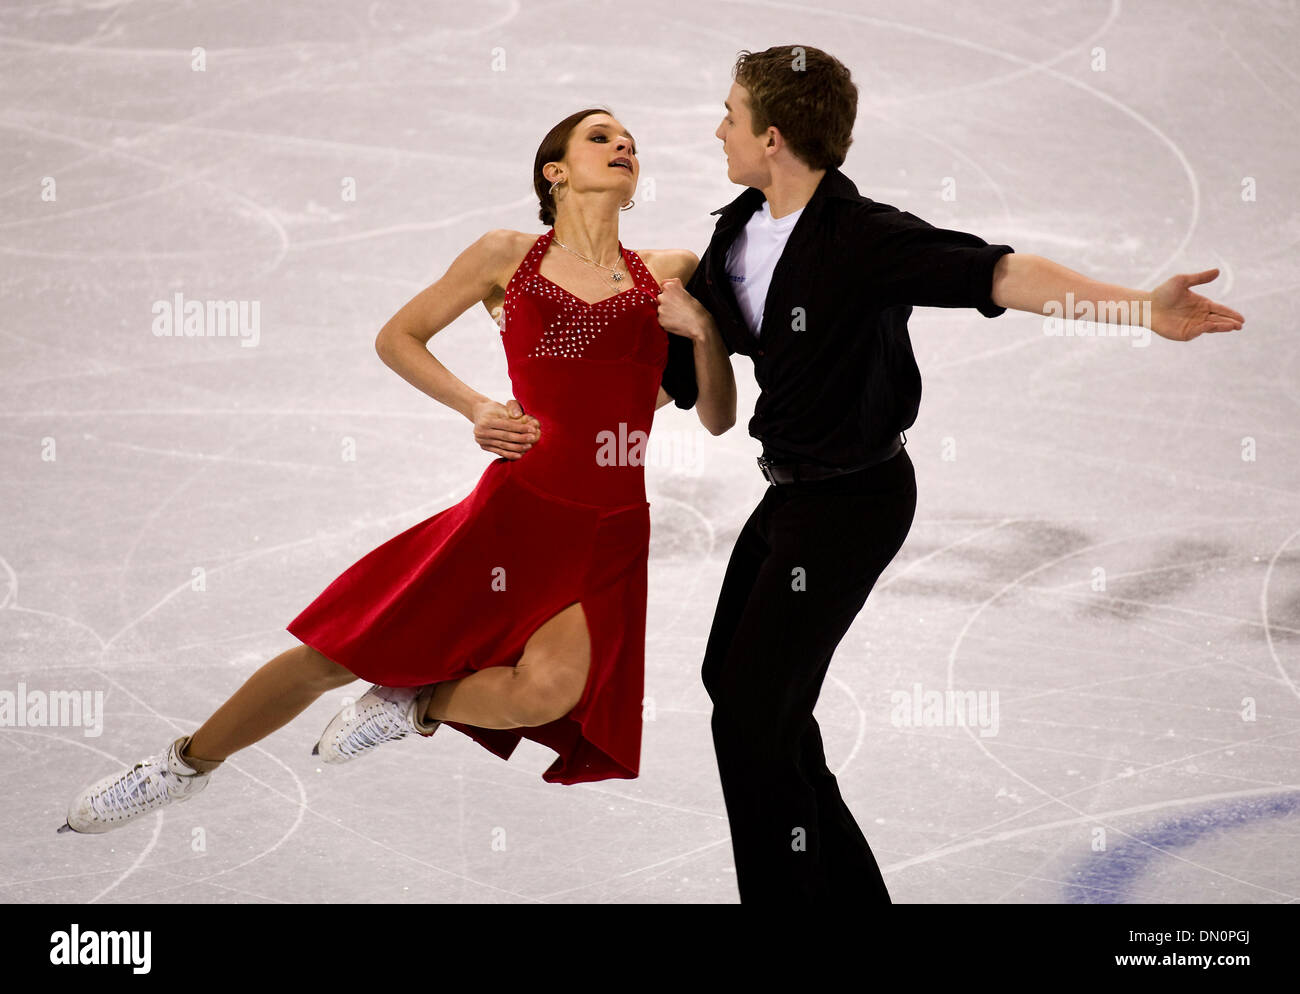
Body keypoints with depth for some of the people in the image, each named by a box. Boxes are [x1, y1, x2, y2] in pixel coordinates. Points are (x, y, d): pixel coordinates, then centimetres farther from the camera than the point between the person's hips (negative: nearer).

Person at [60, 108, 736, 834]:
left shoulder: (670, 273, 11)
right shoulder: (509, 256, 7)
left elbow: (718, 419, 12)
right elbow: (397, 337, 16)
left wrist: (703, 330, -5)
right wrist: (475, 406, 2)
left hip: (611, 535, 1)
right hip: (516, 507, 0)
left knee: (550, 689, -29)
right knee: (335, 653, 0)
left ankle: (416, 707, 4)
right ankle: (186, 766, 23)